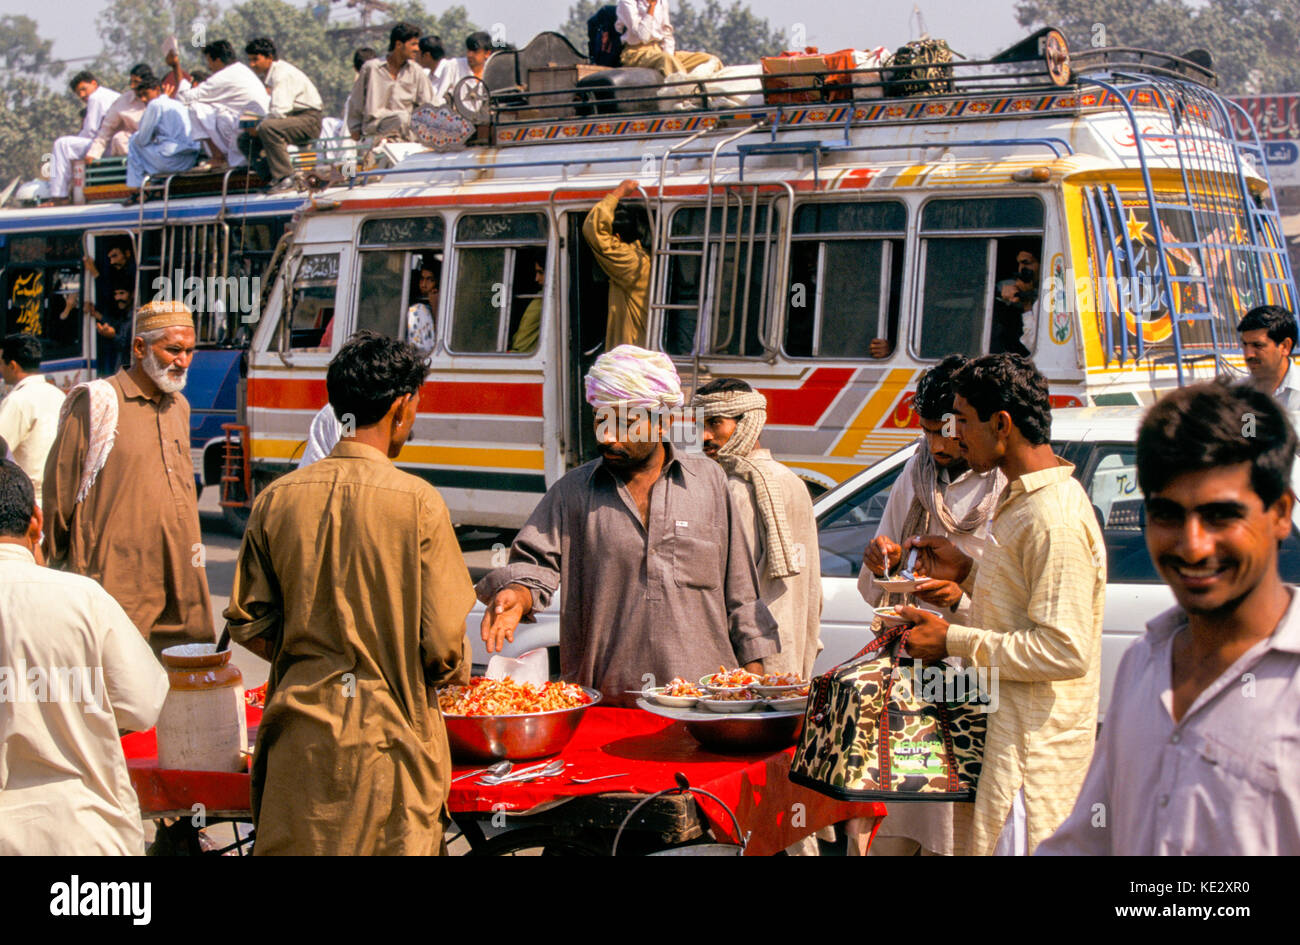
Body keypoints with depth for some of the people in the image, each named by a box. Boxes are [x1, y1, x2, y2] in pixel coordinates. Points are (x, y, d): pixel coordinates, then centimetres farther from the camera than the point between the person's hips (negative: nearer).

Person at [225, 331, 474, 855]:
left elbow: (249, 624, 6)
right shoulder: (416, 502, -11)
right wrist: (458, 669, 11)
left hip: (299, 735, 4)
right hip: (386, 734, -4)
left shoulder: (276, 498, 0)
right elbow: (442, 647, -10)